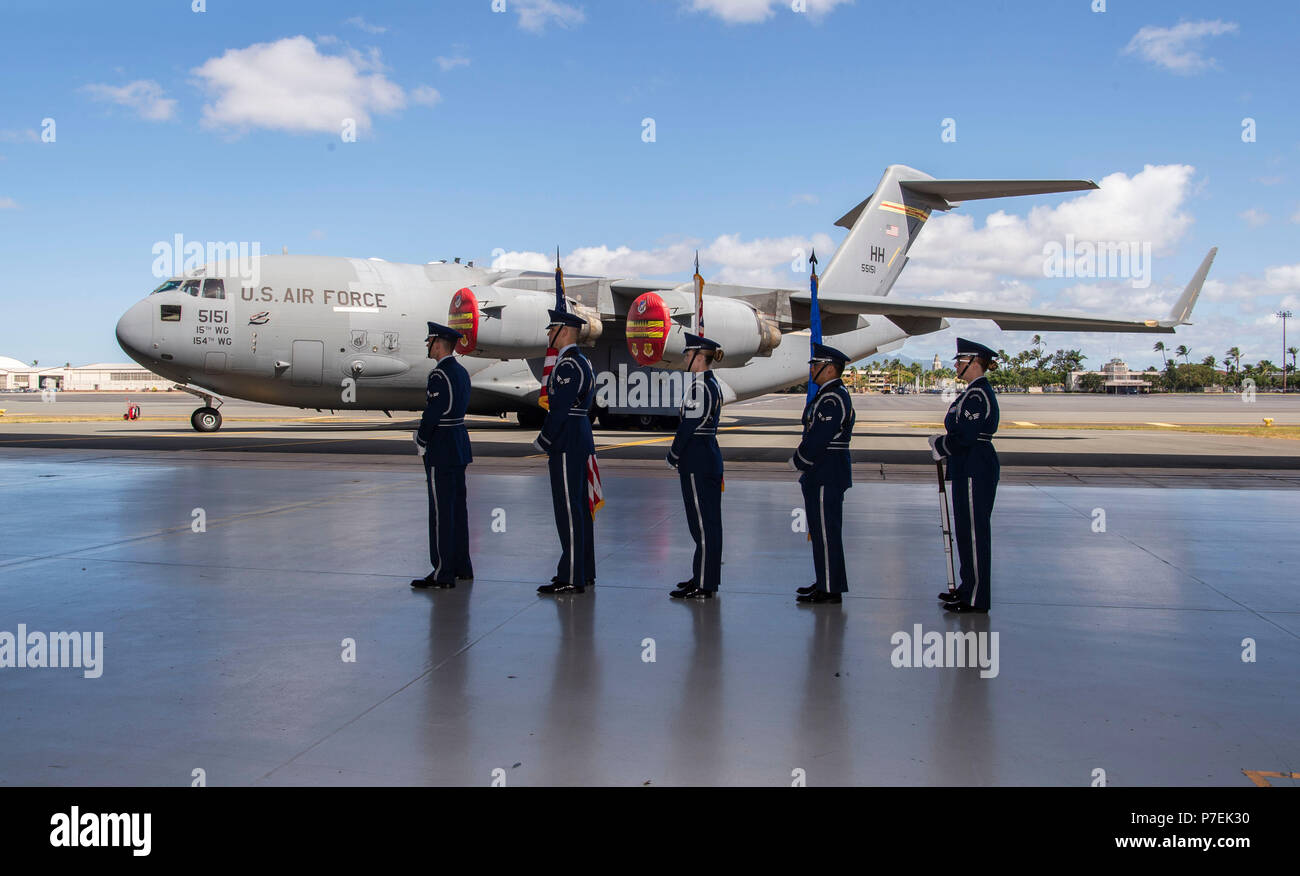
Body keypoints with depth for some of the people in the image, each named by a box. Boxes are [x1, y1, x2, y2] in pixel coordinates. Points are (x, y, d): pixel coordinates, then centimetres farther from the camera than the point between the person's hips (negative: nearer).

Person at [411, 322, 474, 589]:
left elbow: (432, 414, -20)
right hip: (459, 448, 10)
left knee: (441, 510, -5)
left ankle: (443, 572, -1)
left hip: (441, 450, -10)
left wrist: (421, 443, -6)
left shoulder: (439, 374, -16)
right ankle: (462, 567, 21)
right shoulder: (461, 372, 13)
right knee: (458, 507, 14)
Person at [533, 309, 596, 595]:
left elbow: (559, 408, -21)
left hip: (567, 444, -11)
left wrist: (542, 443, -13)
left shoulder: (568, 365, -16)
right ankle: (585, 571, 21)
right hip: (581, 441, 11)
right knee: (579, 507, 14)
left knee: (568, 509, -7)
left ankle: (571, 578, -4)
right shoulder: (581, 361, 17)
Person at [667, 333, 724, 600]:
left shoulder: (699, 386, -16)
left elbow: (688, 425, -18)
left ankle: (702, 585, 0)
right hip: (711, 456, 10)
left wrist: (673, 456, -7)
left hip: (696, 461, -10)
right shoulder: (713, 384, 14)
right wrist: (681, 457, 18)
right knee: (709, 520, 14)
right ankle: (707, 577, 22)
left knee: (701, 522, -5)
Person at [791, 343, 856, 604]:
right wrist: (801, 460, 12)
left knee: (826, 532, -5)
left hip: (827, 477, -11)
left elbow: (817, 439, -22)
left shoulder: (832, 399, -18)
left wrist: (796, 461, -9)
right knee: (821, 531, 16)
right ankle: (825, 582, 25)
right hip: (823, 475, 11)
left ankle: (830, 590, 1)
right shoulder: (831, 396, 17)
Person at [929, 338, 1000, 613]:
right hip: (971, 468, 11)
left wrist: (940, 446, -8)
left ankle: (976, 599, 2)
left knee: (974, 530, -5)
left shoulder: (977, 394, -18)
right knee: (966, 529, 16)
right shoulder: (977, 391, 15)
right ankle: (969, 588, 26)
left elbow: (965, 436, -23)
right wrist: (942, 441, 9)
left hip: (975, 470, -11)